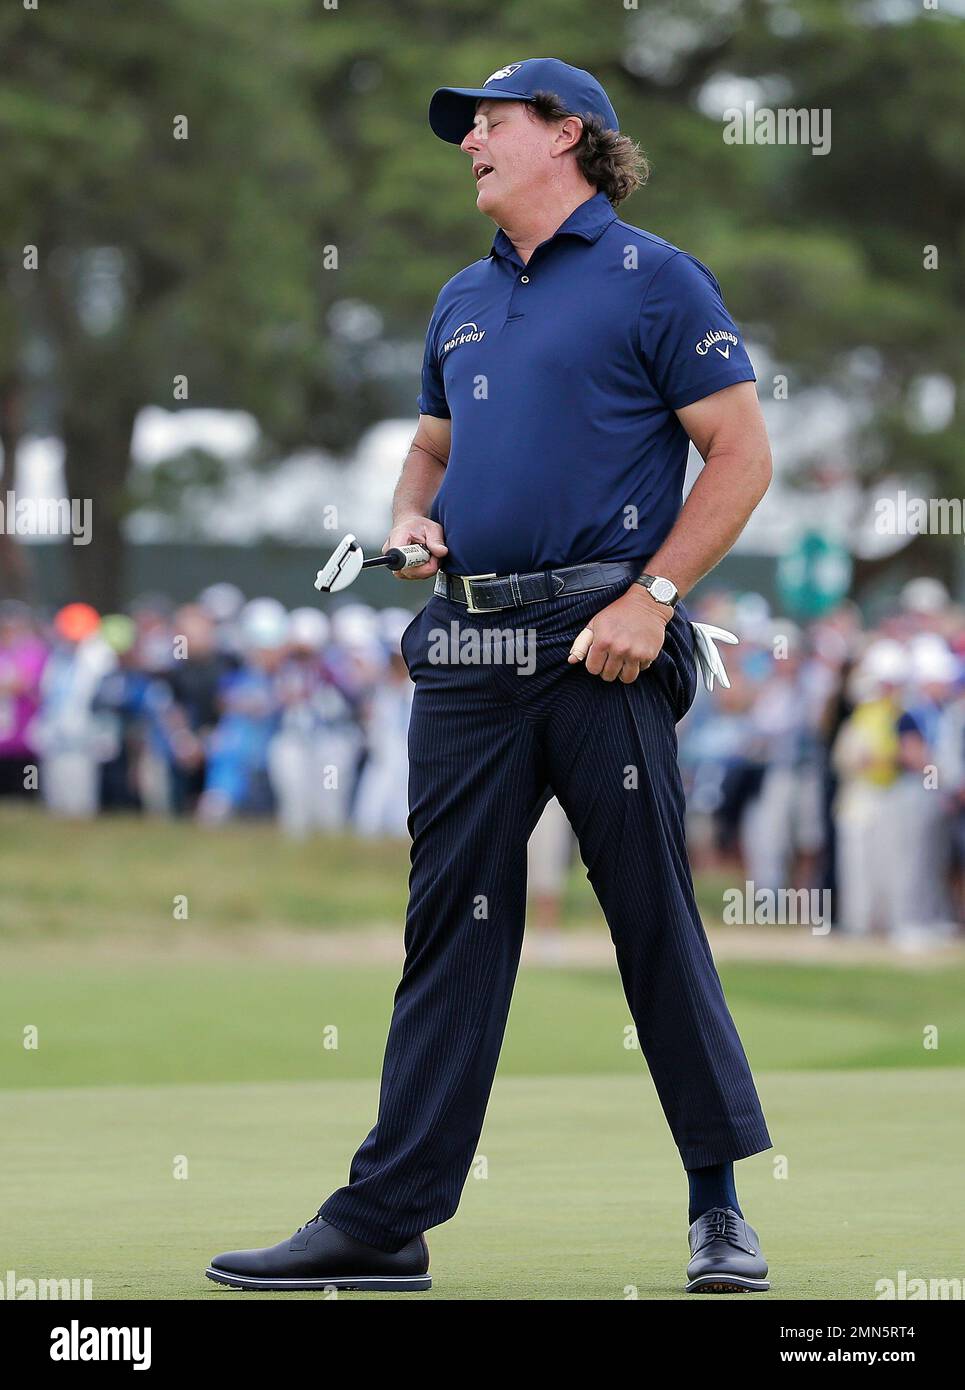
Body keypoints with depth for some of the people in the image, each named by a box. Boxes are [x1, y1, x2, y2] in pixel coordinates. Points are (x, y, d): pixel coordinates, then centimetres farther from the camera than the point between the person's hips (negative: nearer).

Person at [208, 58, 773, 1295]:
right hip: (467, 653, 6)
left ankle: (722, 1201, 8)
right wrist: (408, 523, 9)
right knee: (450, 927, 4)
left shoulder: (653, 280, -1)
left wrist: (652, 597, -13)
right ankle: (383, 1219, 3)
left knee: (656, 920, -3)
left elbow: (741, 455, -5)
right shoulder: (463, 301, 19)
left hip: (600, 644, -6)